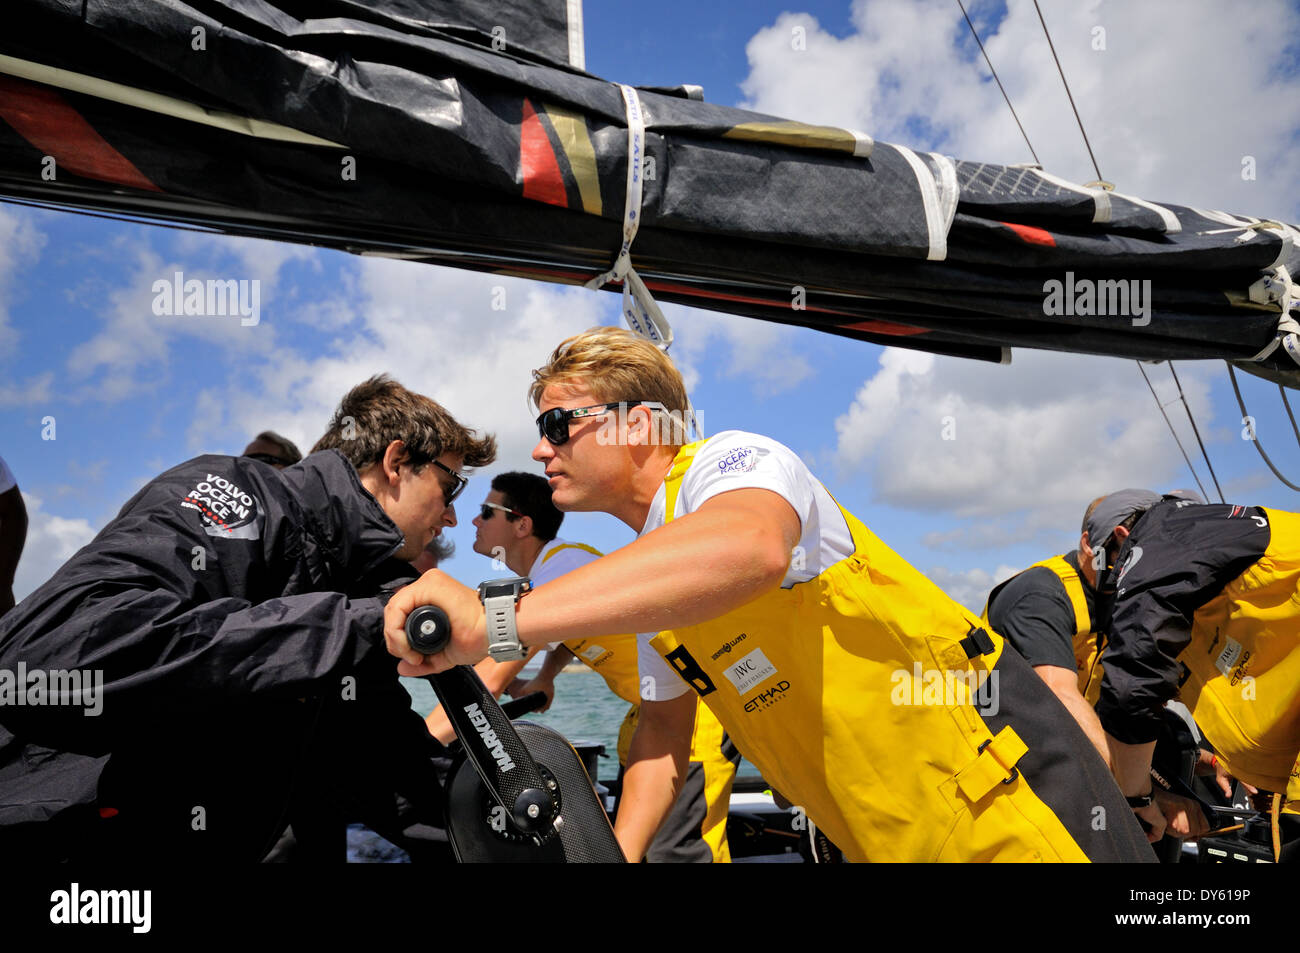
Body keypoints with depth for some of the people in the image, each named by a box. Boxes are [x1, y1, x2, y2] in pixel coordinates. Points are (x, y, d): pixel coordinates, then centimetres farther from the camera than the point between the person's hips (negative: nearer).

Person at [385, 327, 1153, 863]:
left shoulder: (730, 461, -19)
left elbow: (748, 548, -44)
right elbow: (666, 723, 15)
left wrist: (499, 619, -48)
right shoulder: (646, 577, 9)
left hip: (1001, 782, -8)